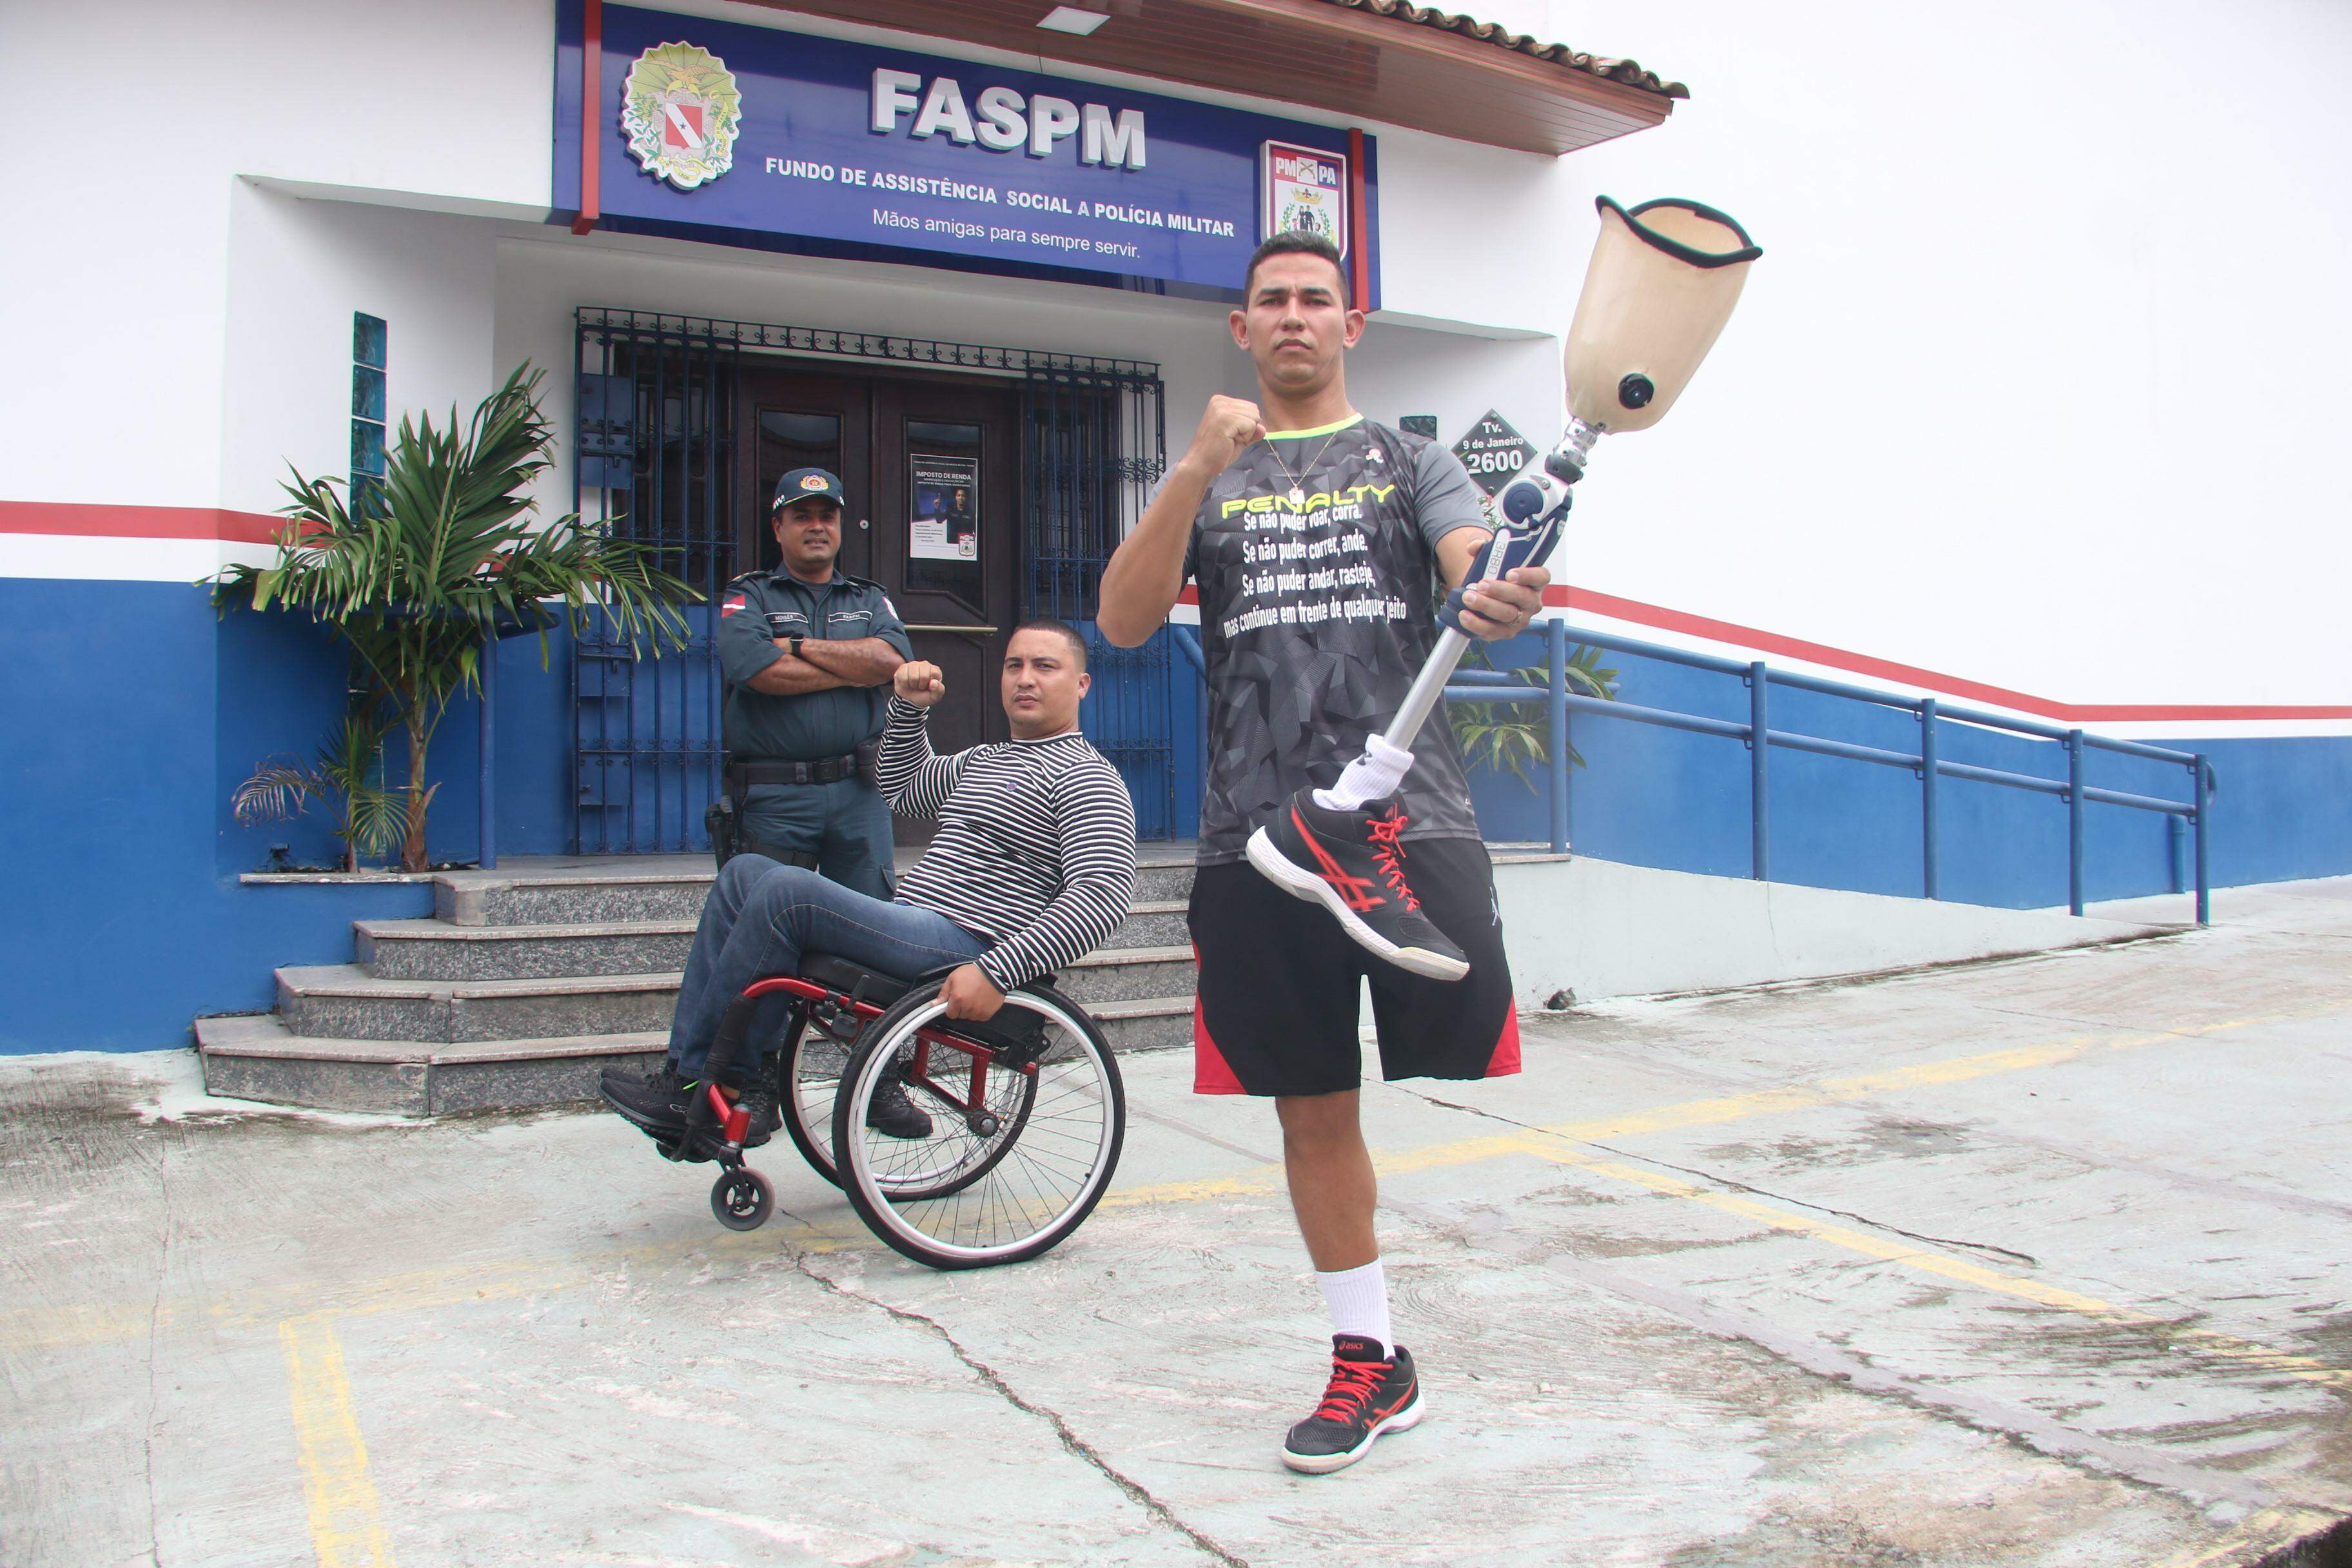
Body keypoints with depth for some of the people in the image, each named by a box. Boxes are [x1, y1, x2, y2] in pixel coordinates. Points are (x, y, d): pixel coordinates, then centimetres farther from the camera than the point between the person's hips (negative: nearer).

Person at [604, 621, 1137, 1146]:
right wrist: (910, 707, 20)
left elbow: (1106, 894, -21)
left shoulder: (1084, 776, -6)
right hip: (914, 932, 10)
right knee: (746, 871, 7)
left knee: (787, 888, -23)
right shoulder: (985, 761, 24)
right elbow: (901, 788, 40)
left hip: (964, 951, -10)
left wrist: (996, 973, -29)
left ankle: (700, 1086, -12)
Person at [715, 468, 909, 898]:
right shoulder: (748, 597, 9)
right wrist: (857, 669, -4)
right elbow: (758, 669, -13)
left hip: (859, 793, 3)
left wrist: (799, 646, -5)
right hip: (773, 797, -2)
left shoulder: (870, 600, 18)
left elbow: (894, 660, -4)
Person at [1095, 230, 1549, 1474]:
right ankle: (1370, 1363, 24)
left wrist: (1500, 600, -31)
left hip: (1407, 810, -1)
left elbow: (1475, 570, -5)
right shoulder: (1205, 480, 15)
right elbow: (1122, 622, -1)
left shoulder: (1410, 462, 13)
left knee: (1464, 1036, -28)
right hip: (1258, 828, 1)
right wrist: (1201, 468, -14)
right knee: (1312, 1105, 9)